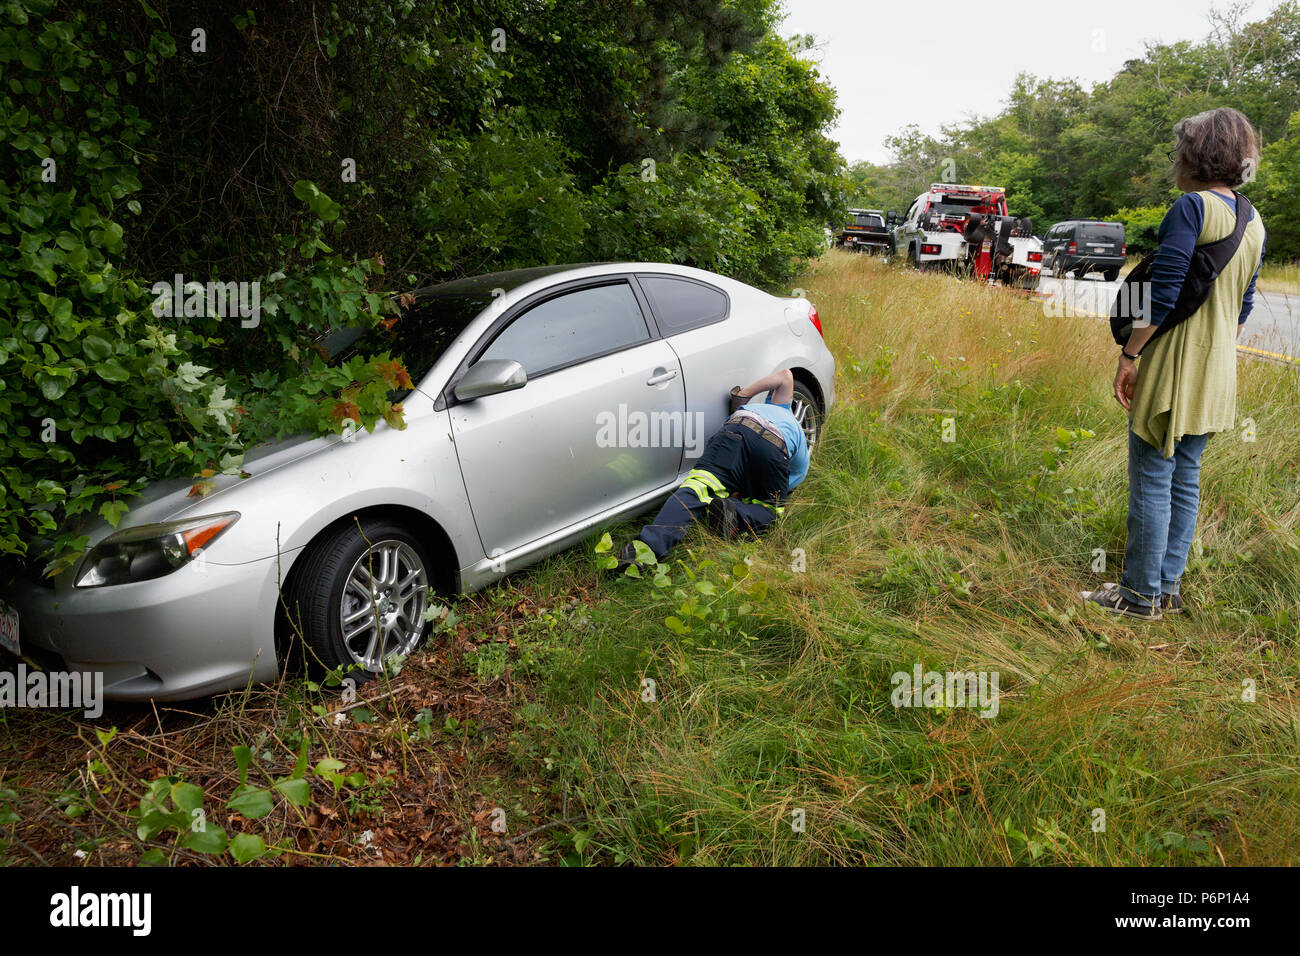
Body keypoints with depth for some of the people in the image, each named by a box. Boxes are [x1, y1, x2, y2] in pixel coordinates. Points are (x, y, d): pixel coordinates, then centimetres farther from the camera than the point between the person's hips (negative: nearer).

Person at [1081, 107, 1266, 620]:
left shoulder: (1191, 207, -13)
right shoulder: (1254, 224, 12)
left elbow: (1162, 293, -19)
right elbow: (1243, 305, 16)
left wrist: (1129, 354, -13)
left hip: (1173, 367, -8)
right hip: (1215, 376, 8)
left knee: (1152, 481, -2)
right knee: (1185, 479, 13)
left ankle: (1141, 594, 6)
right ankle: (1167, 587, 20)